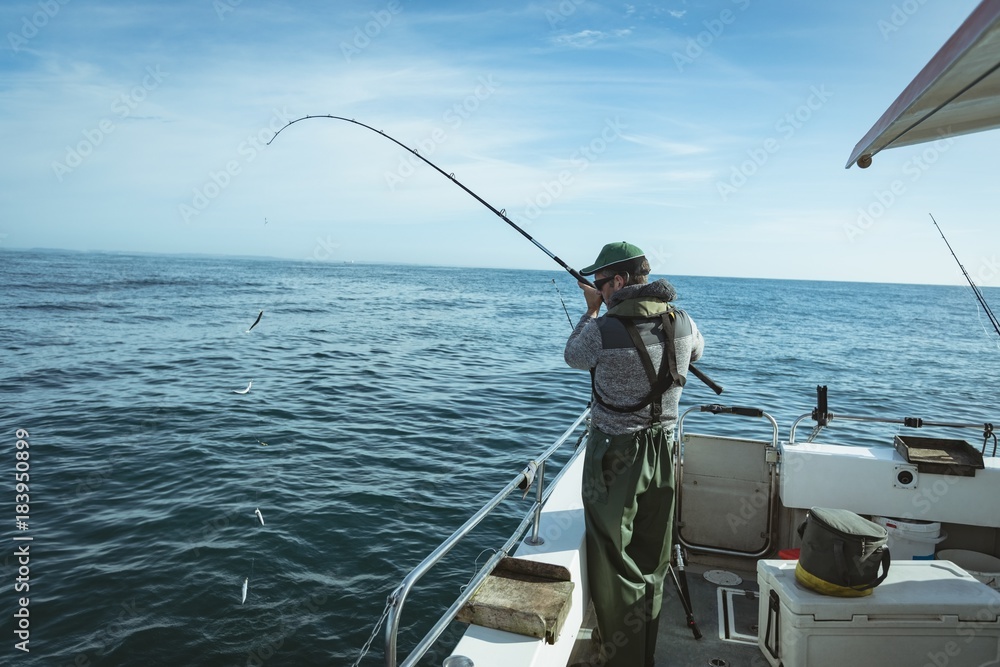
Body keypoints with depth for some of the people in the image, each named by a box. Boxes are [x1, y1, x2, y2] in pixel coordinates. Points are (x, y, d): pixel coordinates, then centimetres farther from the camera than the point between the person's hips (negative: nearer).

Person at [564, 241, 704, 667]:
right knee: (652, 563, 19)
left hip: (613, 457, -6)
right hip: (662, 453, 6)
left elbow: (573, 357, 2)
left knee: (614, 567, 7)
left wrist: (592, 311, 13)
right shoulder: (681, 322, -3)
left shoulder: (604, 329, -19)